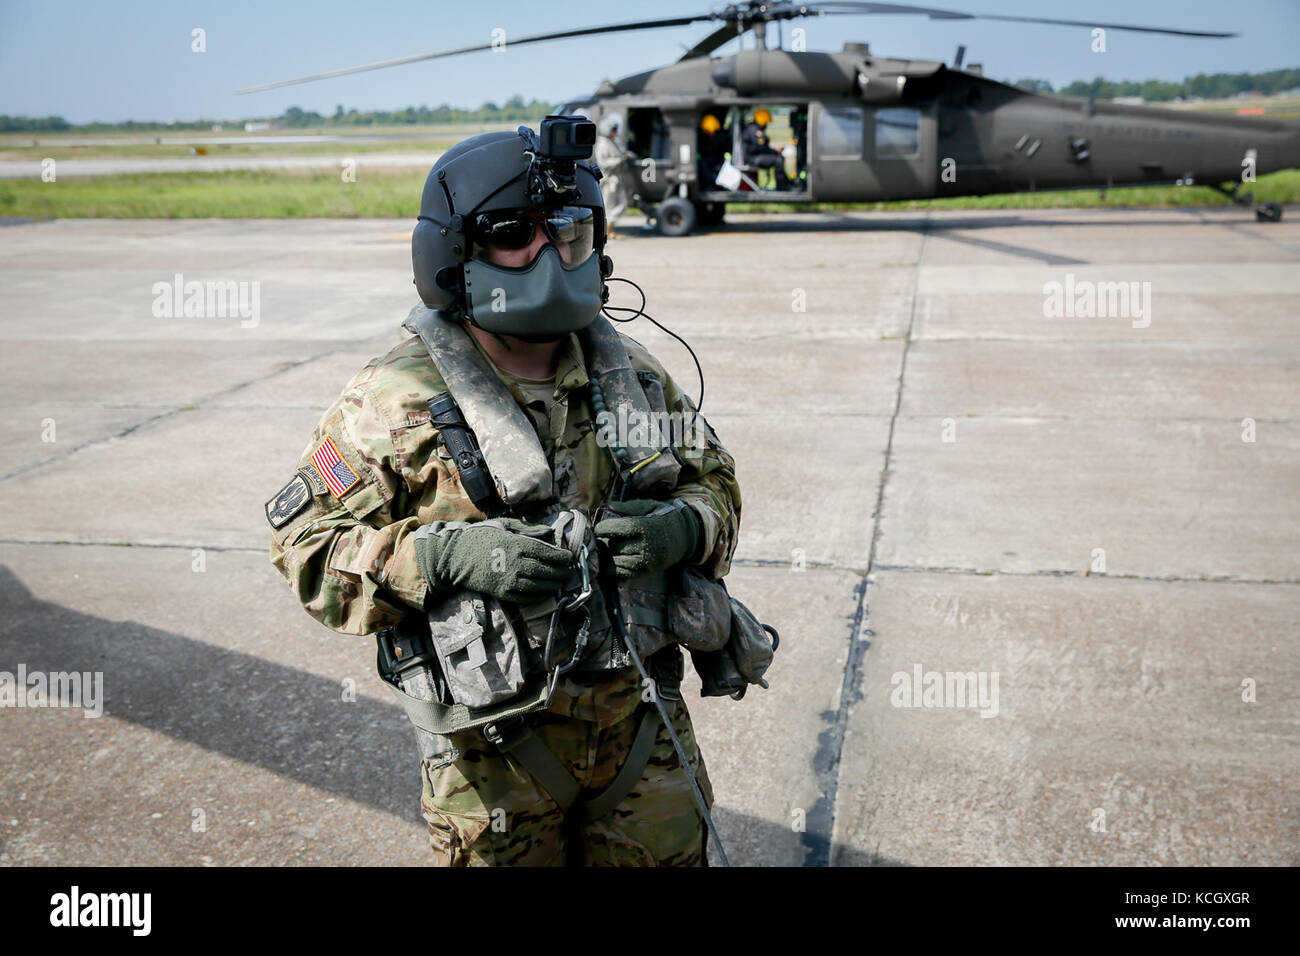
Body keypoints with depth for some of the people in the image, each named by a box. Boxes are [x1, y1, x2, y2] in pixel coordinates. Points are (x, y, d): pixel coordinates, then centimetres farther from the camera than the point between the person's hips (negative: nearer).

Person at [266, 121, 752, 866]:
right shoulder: (399, 400, -12)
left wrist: (682, 526, -11)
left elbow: (715, 479, 12)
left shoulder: (631, 372, 2)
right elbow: (306, 542, -11)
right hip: (494, 745, -4)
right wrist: (444, 556, -26)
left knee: (669, 853, 18)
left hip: (642, 718, 4)